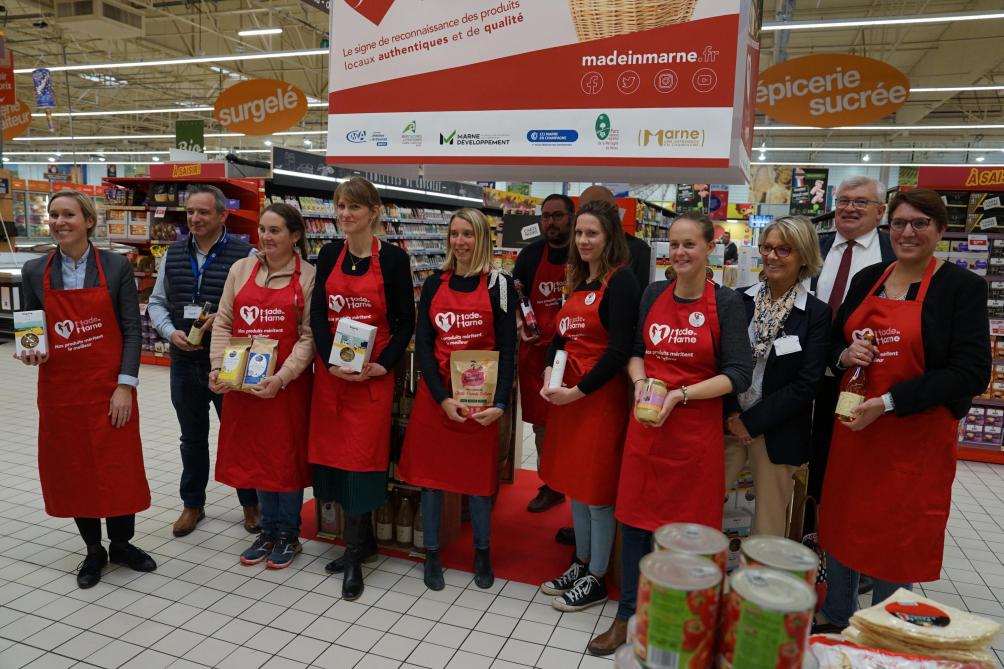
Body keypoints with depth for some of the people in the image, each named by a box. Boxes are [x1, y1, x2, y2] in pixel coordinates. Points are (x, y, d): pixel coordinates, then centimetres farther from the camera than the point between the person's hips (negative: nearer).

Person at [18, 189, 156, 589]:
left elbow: (132, 331, -5)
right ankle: (93, 550, 27)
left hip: (110, 386, -2)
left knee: (118, 466, 4)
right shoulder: (35, 271, 3)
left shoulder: (116, 267, -4)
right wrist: (29, 353, -11)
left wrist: (125, 385, -11)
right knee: (72, 469, 10)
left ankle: (121, 544, 25)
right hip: (60, 388, 2)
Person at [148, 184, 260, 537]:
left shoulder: (245, 255, -9)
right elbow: (156, 303, 13)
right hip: (185, 363, 4)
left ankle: (251, 504, 26)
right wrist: (171, 332, -5)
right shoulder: (174, 254, 7)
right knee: (192, 438, 18)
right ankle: (192, 504, 34)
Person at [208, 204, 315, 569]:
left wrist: (282, 377, -18)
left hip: (288, 384, -4)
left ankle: (288, 534, 24)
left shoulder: (308, 276, -5)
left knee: (286, 456, 7)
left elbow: (309, 335, -9)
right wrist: (218, 367, -4)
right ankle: (268, 529, 30)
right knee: (255, 454, 13)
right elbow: (223, 324, 9)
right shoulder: (241, 269, 7)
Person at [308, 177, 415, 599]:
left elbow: (406, 320, -3)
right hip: (330, 369, 5)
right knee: (334, 452, 9)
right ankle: (364, 540, 27)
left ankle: (354, 555, 10)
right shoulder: (329, 255, 8)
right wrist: (331, 360, -12)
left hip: (373, 373, -4)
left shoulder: (393, 258, -4)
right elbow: (317, 313, 3)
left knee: (361, 455, -4)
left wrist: (383, 364, -15)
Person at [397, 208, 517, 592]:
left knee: (478, 474, 8)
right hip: (435, 393, 2)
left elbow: (507, 349, -4)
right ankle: (432, 554, 26)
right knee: (430, 472, 8)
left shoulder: (499, 285, -2)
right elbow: (423, 345, 1)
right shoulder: (434, 284, 6)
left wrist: (500, 402, -14)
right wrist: (442, 397, -11)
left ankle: (482, 553, 29)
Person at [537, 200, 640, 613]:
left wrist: (578, 390, -16)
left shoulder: (621, 281, -12)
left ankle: (595, 581, 19)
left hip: (600, 397, -8)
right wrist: (549, 374, -2)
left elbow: (619, 350, -18)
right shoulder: (580, 281, 13)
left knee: (598, 489, 3)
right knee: (575, 483, 17)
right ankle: (581, 564, 34)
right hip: (566, 394, 9)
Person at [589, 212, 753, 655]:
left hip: (697, 430, -3)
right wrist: (641, 382, -8)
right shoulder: (653, 294, 4)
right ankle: (626, 617, 26)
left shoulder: (726, 303, -7)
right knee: (636, 519, 9)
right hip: (646, 424, 4)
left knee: (689, 528, 8)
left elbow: (739, 375, -10)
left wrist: (679, 395, -19)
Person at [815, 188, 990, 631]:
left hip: (916, 436, -4)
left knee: (897, 540, 7)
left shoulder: (963, 287, -7)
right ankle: (834, 623, 36)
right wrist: (845, 356, -9)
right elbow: (835, 342, 15)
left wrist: (888, 402, -20)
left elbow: (971, 374, -14)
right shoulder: (867, 279, 7)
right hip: (853, 428, 5)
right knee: (841, 527, 15)